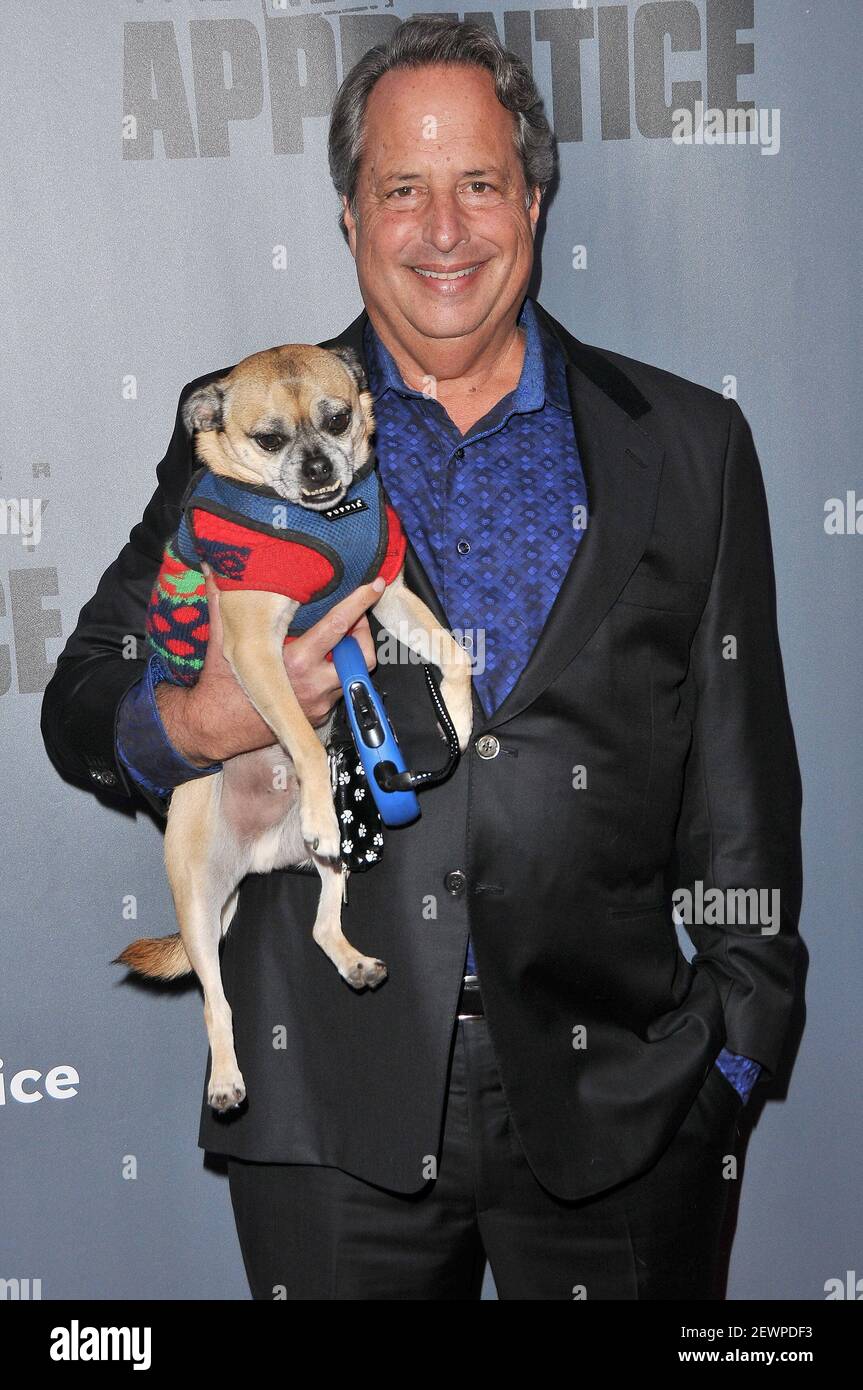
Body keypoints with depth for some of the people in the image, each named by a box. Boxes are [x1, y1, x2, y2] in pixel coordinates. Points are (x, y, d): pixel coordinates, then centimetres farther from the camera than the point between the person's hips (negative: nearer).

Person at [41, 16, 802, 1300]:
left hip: (617, 1101, 1)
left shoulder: (690, 446, 6)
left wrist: (739, 1028, 3)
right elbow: (82, 704, 5)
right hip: (332, 1105, 0)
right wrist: (194, 724, -16)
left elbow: (741, 781, 7)